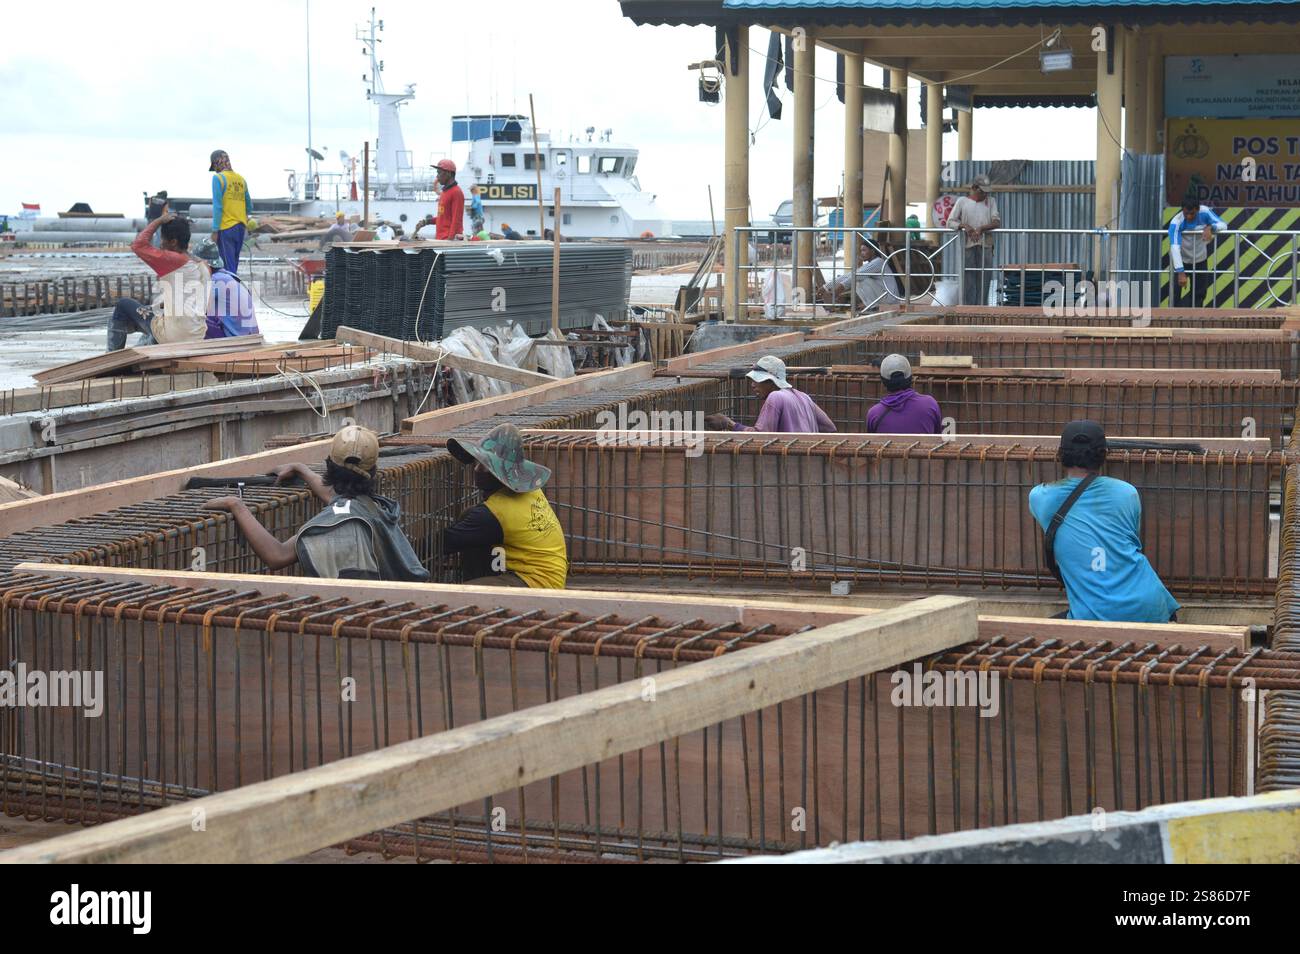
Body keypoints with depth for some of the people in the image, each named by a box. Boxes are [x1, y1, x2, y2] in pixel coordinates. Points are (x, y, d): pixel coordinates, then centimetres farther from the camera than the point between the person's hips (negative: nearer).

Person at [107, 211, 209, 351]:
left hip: (171, 334, -8)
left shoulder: (175, 260, -13)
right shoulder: (203, 267, 12)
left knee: (123, 306, 11)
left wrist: (159, 220, -4)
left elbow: (138, 245, -12)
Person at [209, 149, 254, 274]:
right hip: (240, 227, 6)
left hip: (226, 227, -6)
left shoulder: (218, 178, -7)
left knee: (228, 266, -6)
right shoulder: (240, 179, 11)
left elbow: (217, 206, -13)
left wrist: (215, 231, -11)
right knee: (233, 264, 14)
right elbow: (249, 204, 21)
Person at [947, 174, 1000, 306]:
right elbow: (950, 222, 6)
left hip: (985, 247, 1)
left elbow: (997, 222, 1)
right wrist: (964, 225, -14)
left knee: (984, 279, -1)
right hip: (967, 246, -1)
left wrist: (981, 228, -15)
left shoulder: (991, 201, 13)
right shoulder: (962, 201, 9)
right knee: (968, 281, -4)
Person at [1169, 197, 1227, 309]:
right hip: (1181, 260, -4)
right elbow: (1175, 247, -40)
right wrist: (1181, 272, -50)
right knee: (1176, 295, -11)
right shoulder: (1176, 222, -32)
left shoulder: (1204, 212, -21)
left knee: (1199, 294, 9)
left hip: (1200, 260, 4)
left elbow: (1223, 225, -19)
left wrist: (1210, 227, -42)